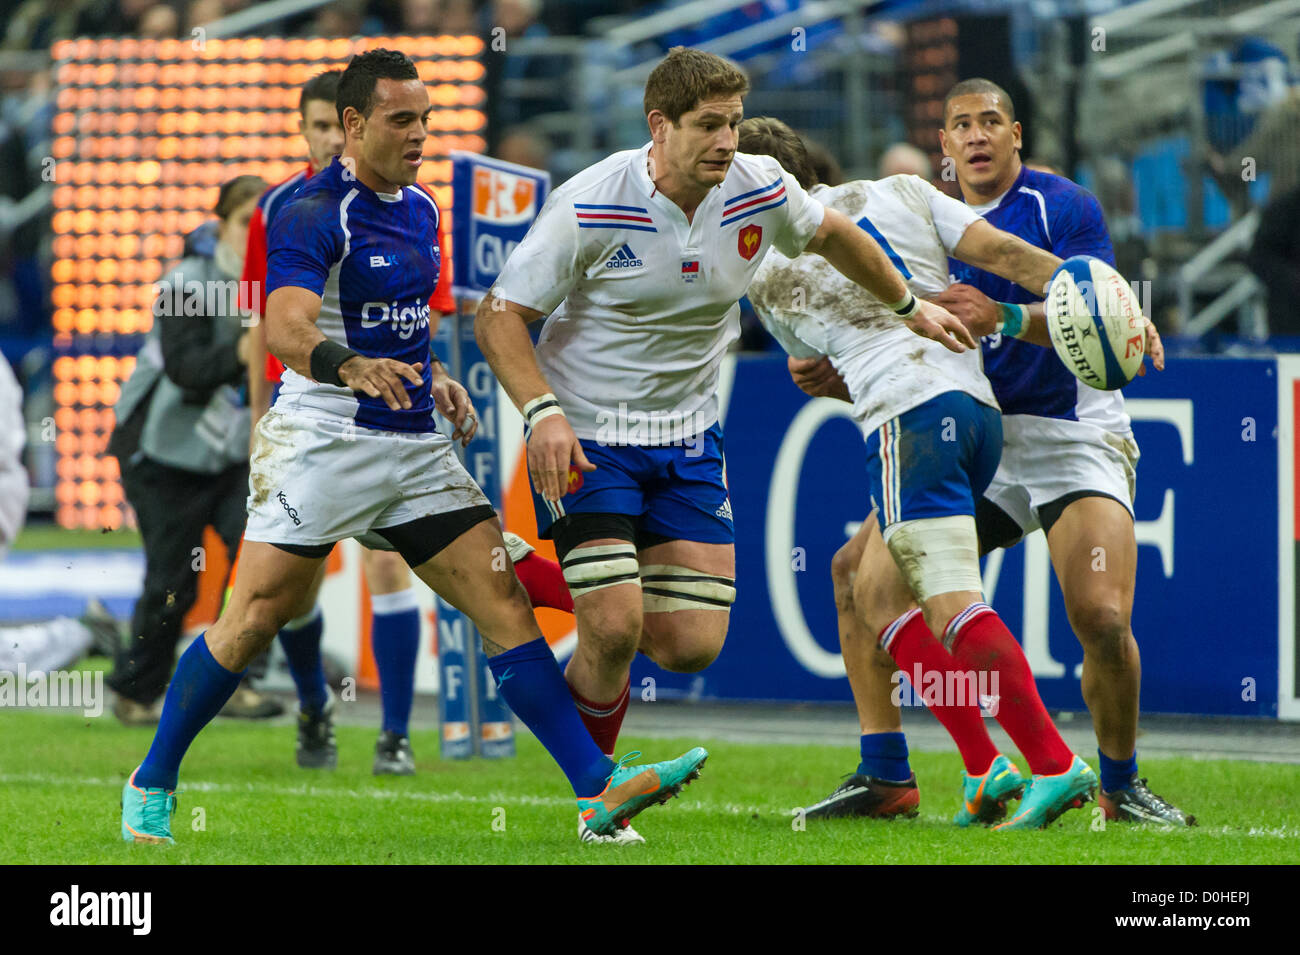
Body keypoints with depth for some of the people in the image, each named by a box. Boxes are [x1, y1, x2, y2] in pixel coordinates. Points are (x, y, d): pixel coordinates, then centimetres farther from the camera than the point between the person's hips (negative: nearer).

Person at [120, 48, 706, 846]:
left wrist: (437, 383, 14)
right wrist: (351, 366, -47)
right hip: (324, 443, -7)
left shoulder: (421, 209, 13)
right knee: (253, 622, -5)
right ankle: (152, 786, 13)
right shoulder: (314, 213, -13)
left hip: (417, 446, 7)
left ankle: (598, 789, -8)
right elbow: (285, 326, -29)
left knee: (506, 606, -3)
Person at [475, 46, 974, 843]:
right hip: (587, 438, -4)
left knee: (693, 646, -4)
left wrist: (909, 307, 25)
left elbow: (832, 233, 17)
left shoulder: (760, 189, -7)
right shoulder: (590, 206, -19)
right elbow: (501, 316, -14)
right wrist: (542, 411, -27)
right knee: (614, 629, -18)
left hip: (688, 441, 4)